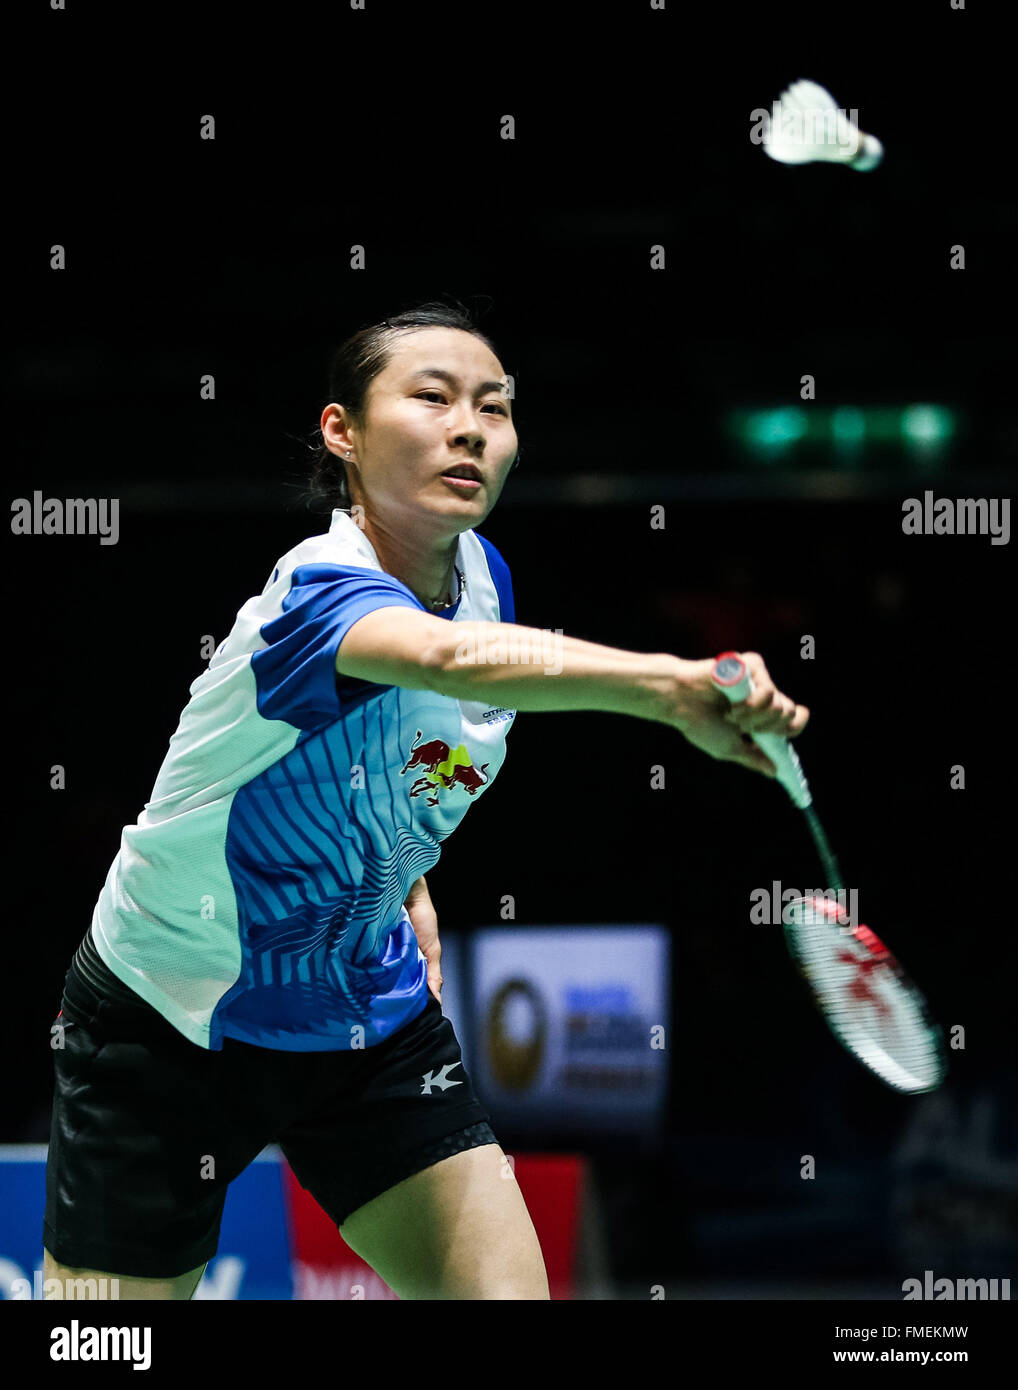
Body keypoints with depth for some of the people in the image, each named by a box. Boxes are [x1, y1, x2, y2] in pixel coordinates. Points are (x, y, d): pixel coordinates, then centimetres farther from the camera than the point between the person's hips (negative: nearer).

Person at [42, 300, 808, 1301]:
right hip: (171, 1021, -6)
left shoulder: (480, 575, -5)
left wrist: (406, 877, 8)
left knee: (506, 1288, -8)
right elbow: (460, 660, -55)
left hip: (372, 1012, 6)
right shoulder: (318, 591, -30)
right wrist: (670, 687, -70)